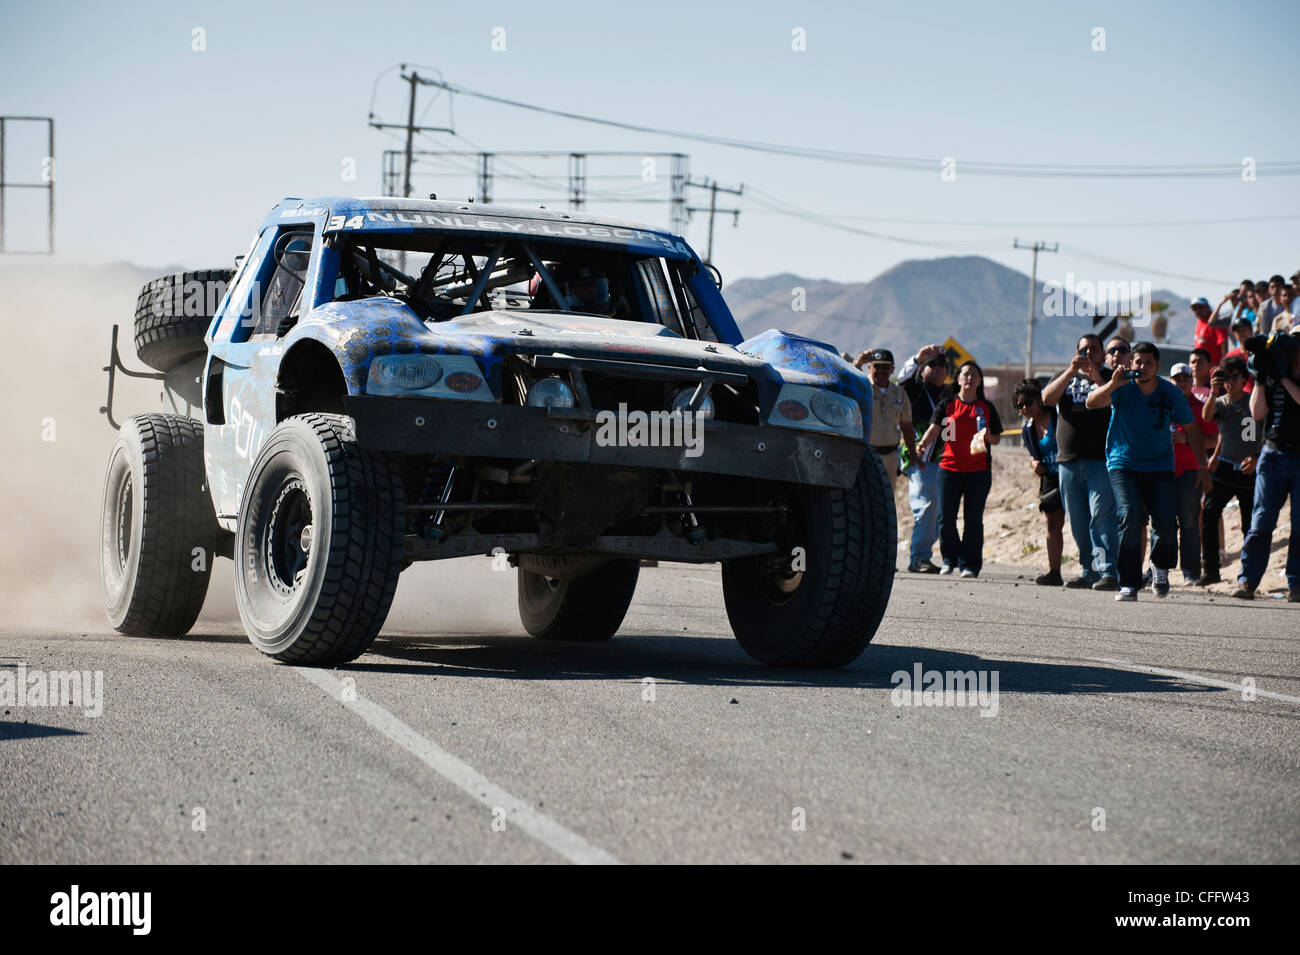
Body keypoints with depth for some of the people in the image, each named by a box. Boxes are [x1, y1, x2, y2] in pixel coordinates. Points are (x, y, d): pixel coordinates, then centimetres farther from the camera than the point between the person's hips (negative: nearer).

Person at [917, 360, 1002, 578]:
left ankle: (969, 564, 5)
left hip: (979, 470, 0)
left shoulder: (987, 408, 12)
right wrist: (923, 443, -24)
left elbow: (997, 438, 16)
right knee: (945, 518, -4)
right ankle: (950, 558, 18)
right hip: (949, 467, 0)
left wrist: (988, 436, -8)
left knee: (973, 519, -3)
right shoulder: (947, 405, 8)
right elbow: (934, 429, -4)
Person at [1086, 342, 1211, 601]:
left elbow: (1191, 429, 8)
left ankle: (1161, 569, 22)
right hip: (1123, 463, -2)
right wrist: (1113, 384, -40)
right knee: (1130, 517, -21)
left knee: (1167, 524, -10)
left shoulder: (1171, 393, -2)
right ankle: (1129, 584, -14)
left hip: (1159, 466, 2)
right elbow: (1091, 403, -23)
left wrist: (1202, 466, 5)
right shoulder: (1123, 388, -8)